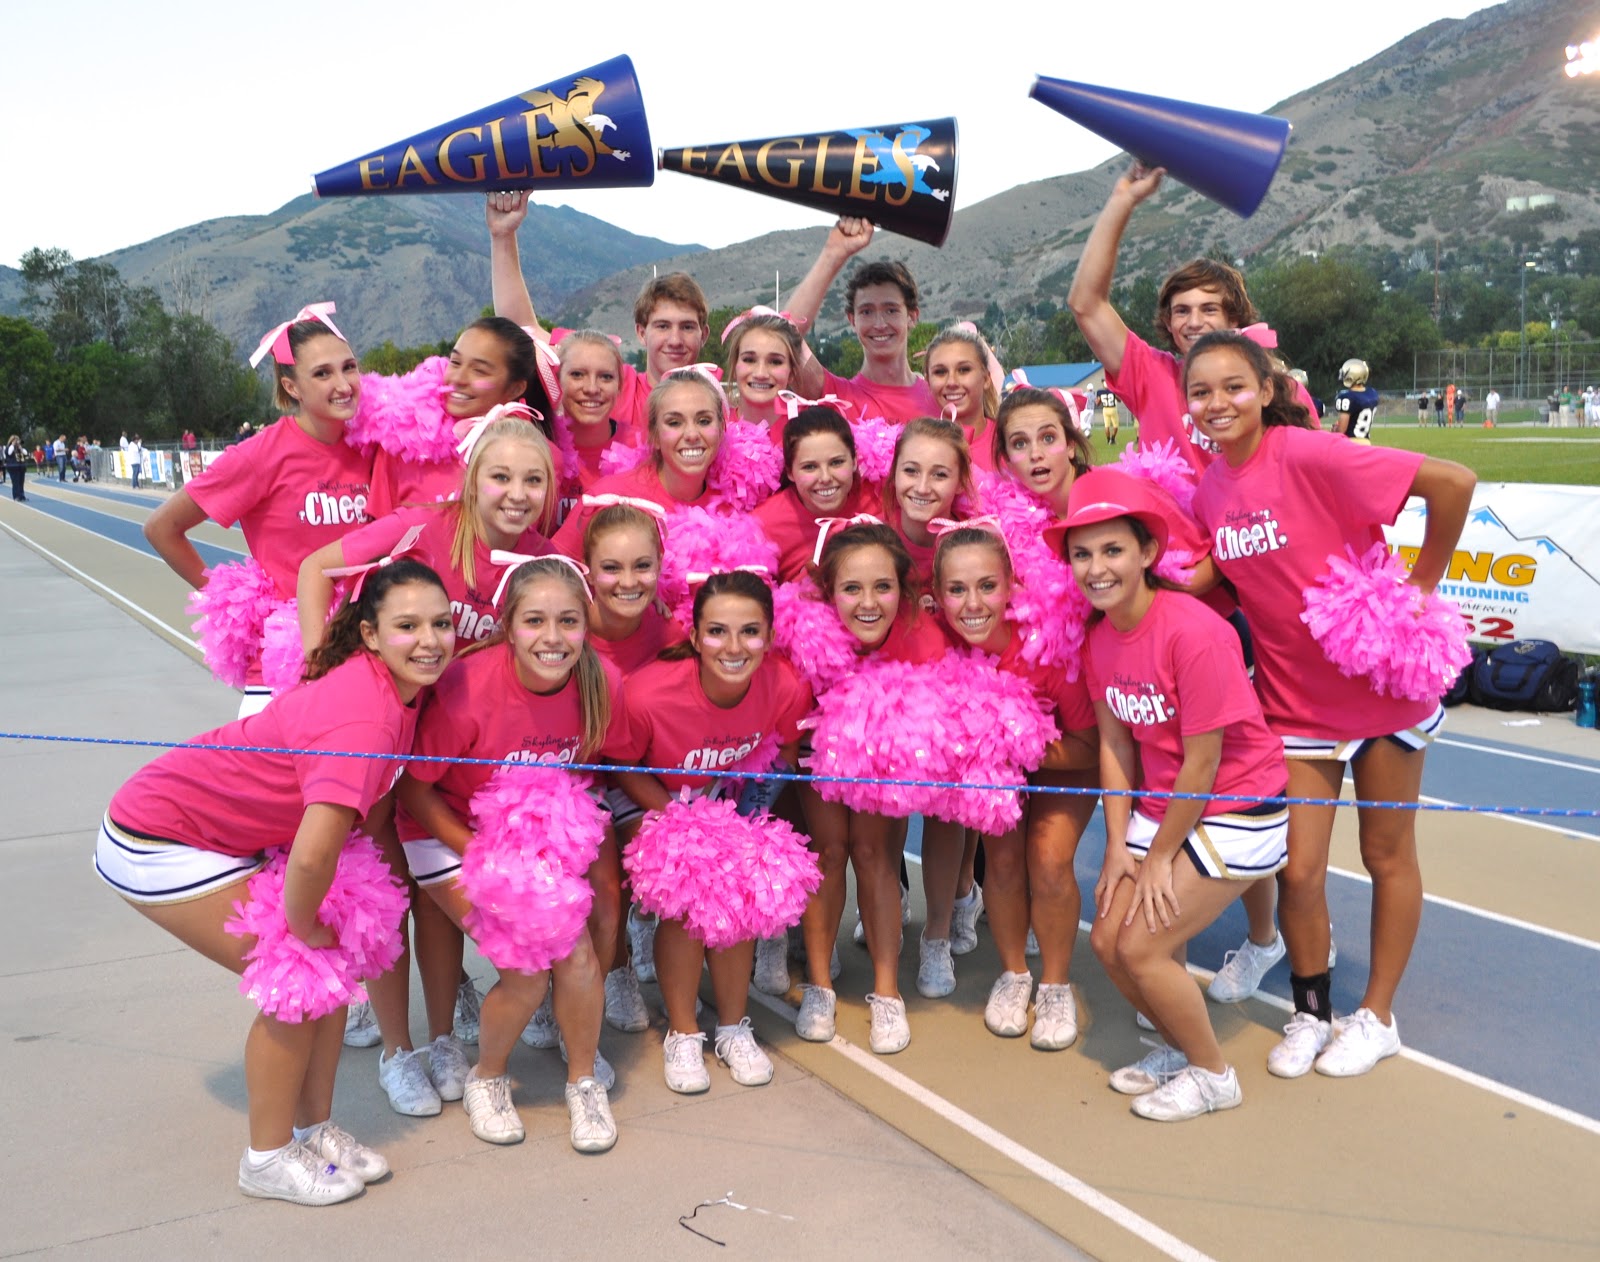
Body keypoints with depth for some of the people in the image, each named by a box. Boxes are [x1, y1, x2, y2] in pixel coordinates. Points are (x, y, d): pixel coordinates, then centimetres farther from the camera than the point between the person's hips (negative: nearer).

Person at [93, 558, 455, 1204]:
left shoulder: (395, 684, -8)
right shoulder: (366, 718, -35)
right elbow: (312, 855, -43)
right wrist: (303, 927, -20)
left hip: (231, 831, 8)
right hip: (157, 843, -8)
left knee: (333, 958, 5)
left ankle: (315, 1131, 22)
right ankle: (268, 1159, 13)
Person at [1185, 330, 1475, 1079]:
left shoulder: (1308, 455, -22)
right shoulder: (1207, 492, -2)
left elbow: (1453, 481, -25)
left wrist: (1422, 581, -16)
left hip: (1381, 683, -4)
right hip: (1294, 699, 4)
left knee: (1387, 854, 13)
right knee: (1300, 868, 4)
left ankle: (1377, 1017, 30)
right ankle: (1309, 1014, 27)